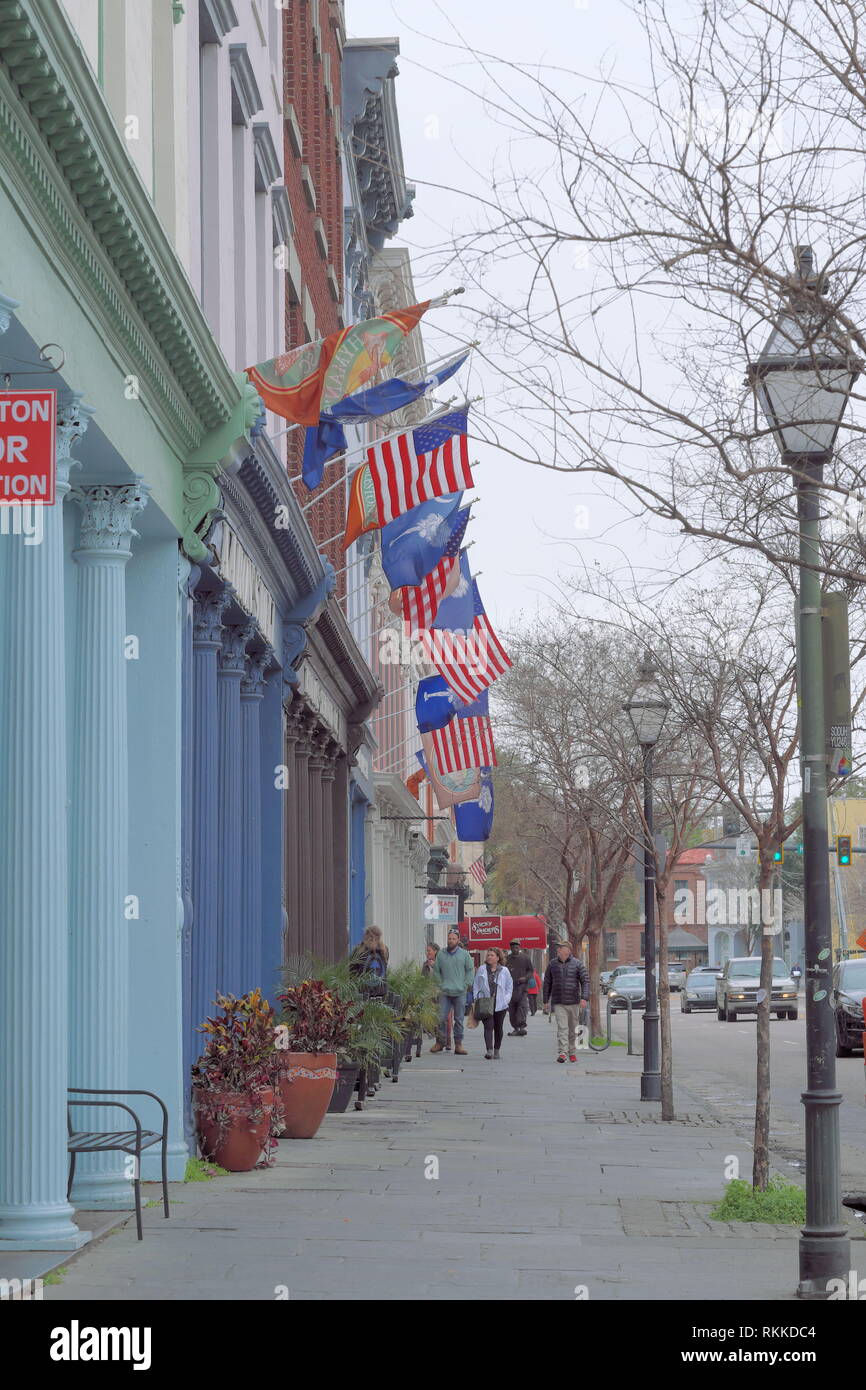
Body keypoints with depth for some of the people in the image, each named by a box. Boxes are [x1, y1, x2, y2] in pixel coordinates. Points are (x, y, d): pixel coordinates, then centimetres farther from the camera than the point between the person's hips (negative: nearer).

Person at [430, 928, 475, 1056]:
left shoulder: (464, 954, 3)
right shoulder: (441, 954, 6)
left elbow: (470, 971, 7)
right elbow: (436, 971, 12)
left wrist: (465, 985, -1)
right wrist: (440, 985, 3)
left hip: (460, 992, 0)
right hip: (445, 992, 0)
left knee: (459, 1019, 3)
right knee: (442, 1018, -4)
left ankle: (458, 1044, 8)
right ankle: (440, 1042, 6)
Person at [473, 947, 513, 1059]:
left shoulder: (504, 971, 5)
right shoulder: (482, 969, 6)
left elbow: (509, 987, 10)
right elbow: (476, 986, 10)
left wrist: (506, 999, -2)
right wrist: (477, 999, -1)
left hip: (500, 1004, 1)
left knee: (498, 1028, 11)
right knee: (488, 1026, -14)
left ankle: (496, 1051, 25)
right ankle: (489, 1050, -24)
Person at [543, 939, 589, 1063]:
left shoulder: (577, 964, 0)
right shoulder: (553, 964, 6)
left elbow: (585, 981, -3)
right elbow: (547, 983, 12)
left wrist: (584, 997, -16)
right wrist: (546, 1001, 9)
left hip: (573, 1002, 0)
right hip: (558, 1003, 0)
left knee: (573, 1029, 10)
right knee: (562, 1028, -13)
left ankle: (572, 1053, 23)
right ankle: (561, 1053, -19)